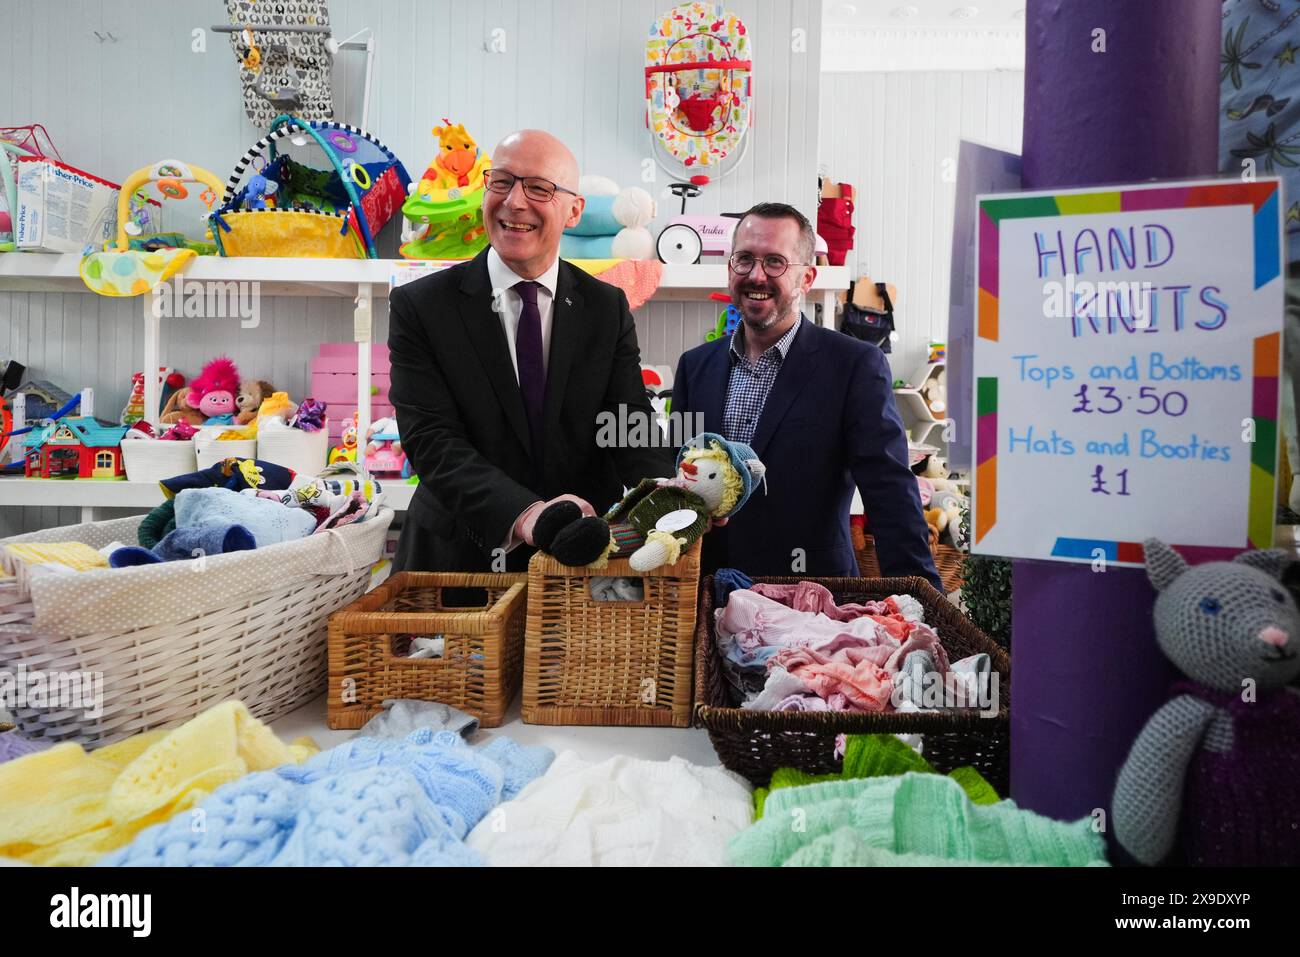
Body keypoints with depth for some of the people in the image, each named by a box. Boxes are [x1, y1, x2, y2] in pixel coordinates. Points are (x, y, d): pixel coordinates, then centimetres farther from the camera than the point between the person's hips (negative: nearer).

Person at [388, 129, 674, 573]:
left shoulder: (609, 309, 4)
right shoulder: (419, 306, -3)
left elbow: (632, 426, -5)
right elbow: (432, 440, -14)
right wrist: (522, 514, -31)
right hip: (458, 557, -2)